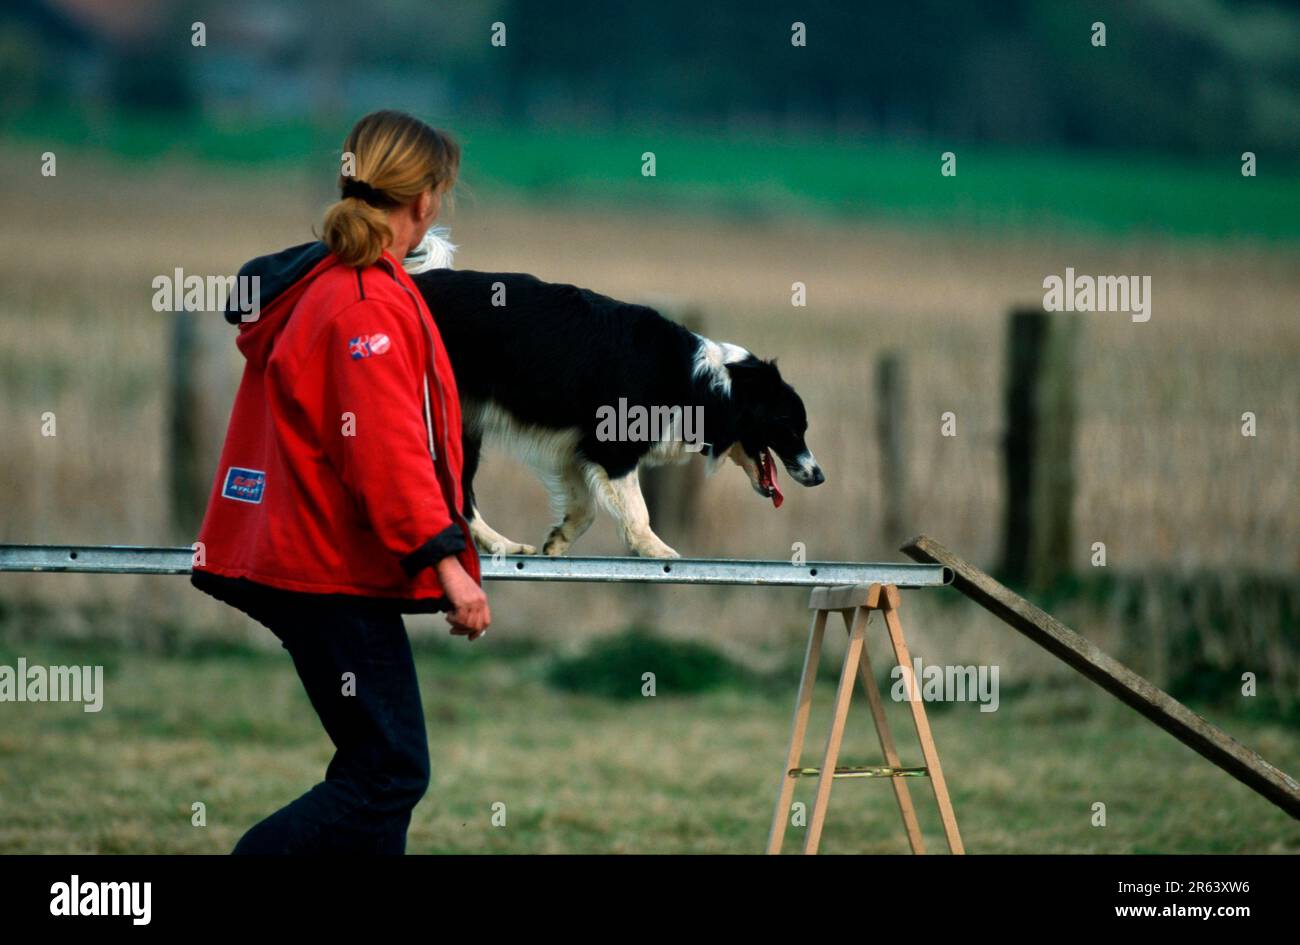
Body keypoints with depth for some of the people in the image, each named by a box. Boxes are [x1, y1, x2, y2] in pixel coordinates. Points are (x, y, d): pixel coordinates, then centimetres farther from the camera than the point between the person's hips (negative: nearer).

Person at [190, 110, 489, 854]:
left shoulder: (320, 282, 14)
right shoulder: (371, 303, -16)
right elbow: (385, 450, -23)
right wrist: (446, 558, -24)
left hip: (309, 561, 11)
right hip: (339, 573, -11)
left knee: (381, 768, 12)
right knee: (390, 774, -9)